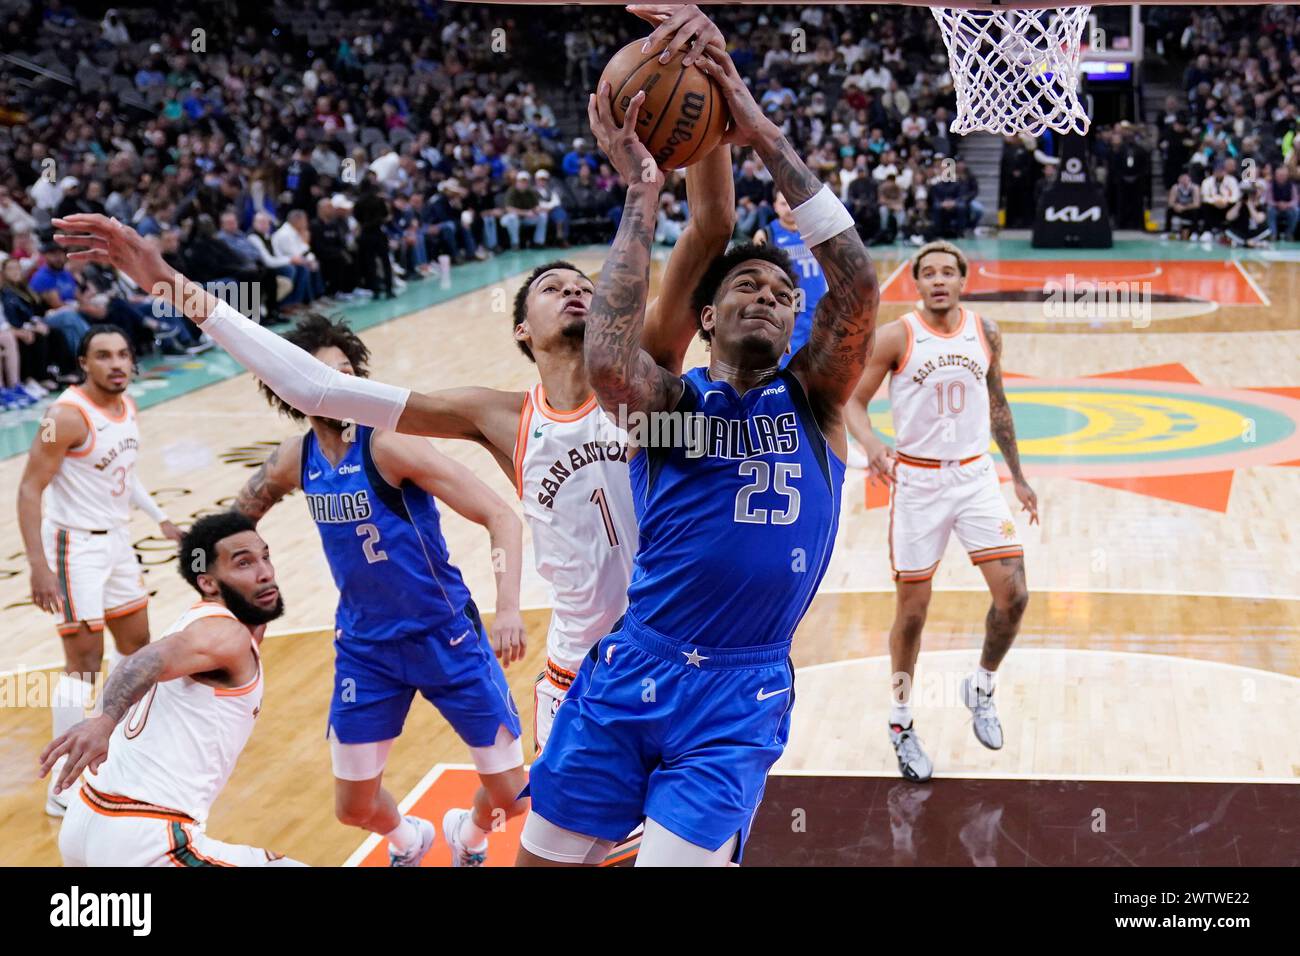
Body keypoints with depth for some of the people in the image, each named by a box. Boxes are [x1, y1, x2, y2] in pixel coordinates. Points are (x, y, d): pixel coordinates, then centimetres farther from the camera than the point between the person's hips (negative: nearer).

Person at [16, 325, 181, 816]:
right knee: (84, 662, -8)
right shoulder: (68, 416, -21)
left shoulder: (127, 407, 4)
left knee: (137, 644, 17)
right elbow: (29, 489, -22)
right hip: (75, 546, -8)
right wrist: (39, 567, -27)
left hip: (116, 540, 8)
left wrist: (160, 518, 16)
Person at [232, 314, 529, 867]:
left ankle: (469, 836, 37)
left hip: (446, 635, -4)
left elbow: (501, 517, -25)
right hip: (365, 646, 4)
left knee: (511, 795, 1)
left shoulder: (388, 444, -22)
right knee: (355, 808, 10)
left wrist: (508, 608, -36)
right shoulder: (295, 459, -6)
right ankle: (408, 841, 46)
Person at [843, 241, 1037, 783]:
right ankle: (901, 722, 21)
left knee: (1013, 594, -7)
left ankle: (981, 688, 20)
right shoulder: (896, 338, -8)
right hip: (916, 480, -3)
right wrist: (871, 445, -27)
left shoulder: (985, 333, 3)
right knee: (913, 608, 3)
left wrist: (1018, 477, 15)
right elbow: (852, 400, -7)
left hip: (975, 475, 3)